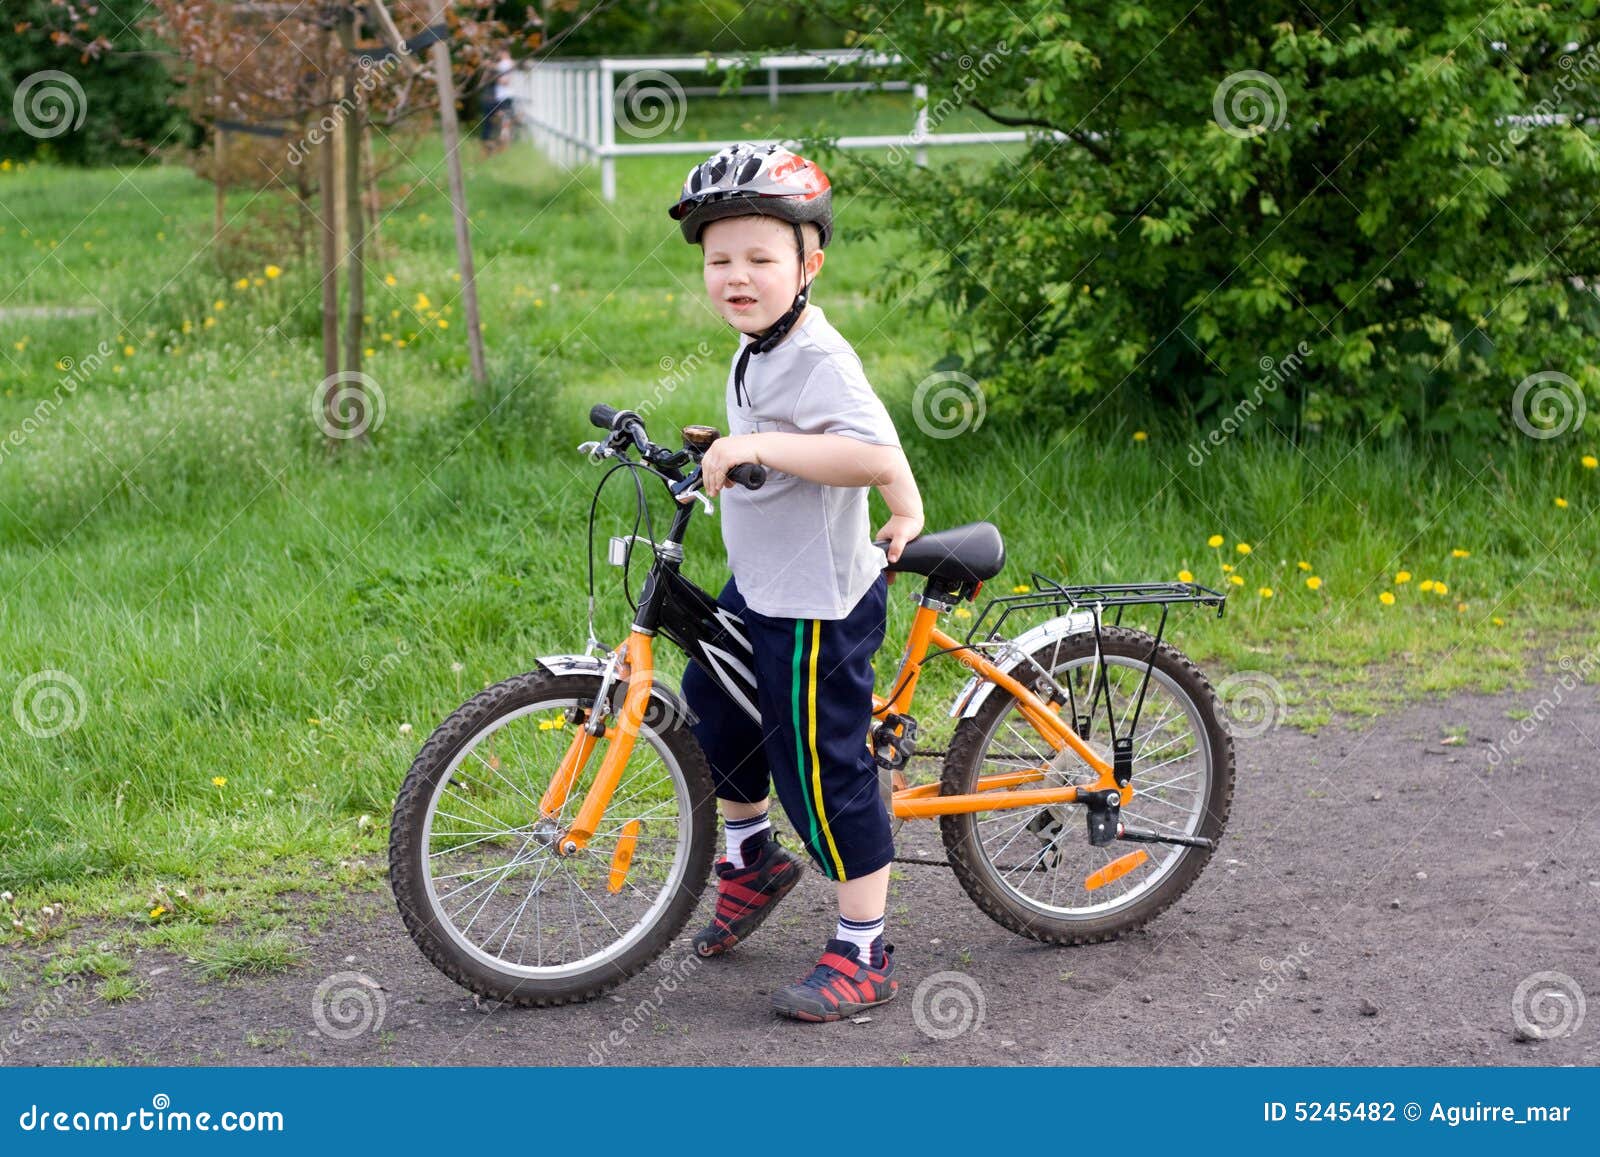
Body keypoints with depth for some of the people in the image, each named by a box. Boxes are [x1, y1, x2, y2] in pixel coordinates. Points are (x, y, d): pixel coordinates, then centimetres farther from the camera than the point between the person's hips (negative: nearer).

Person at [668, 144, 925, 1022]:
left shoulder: (817, 359, -22)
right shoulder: (759, 352, 9)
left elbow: (873, 455, -36)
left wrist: (758, 447, -37)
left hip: (815, 604, -10)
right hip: (755, 587, 10)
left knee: (823, 771, -3)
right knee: (712, 711, 25)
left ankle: (863, 954, 9)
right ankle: (752, 859, 49)